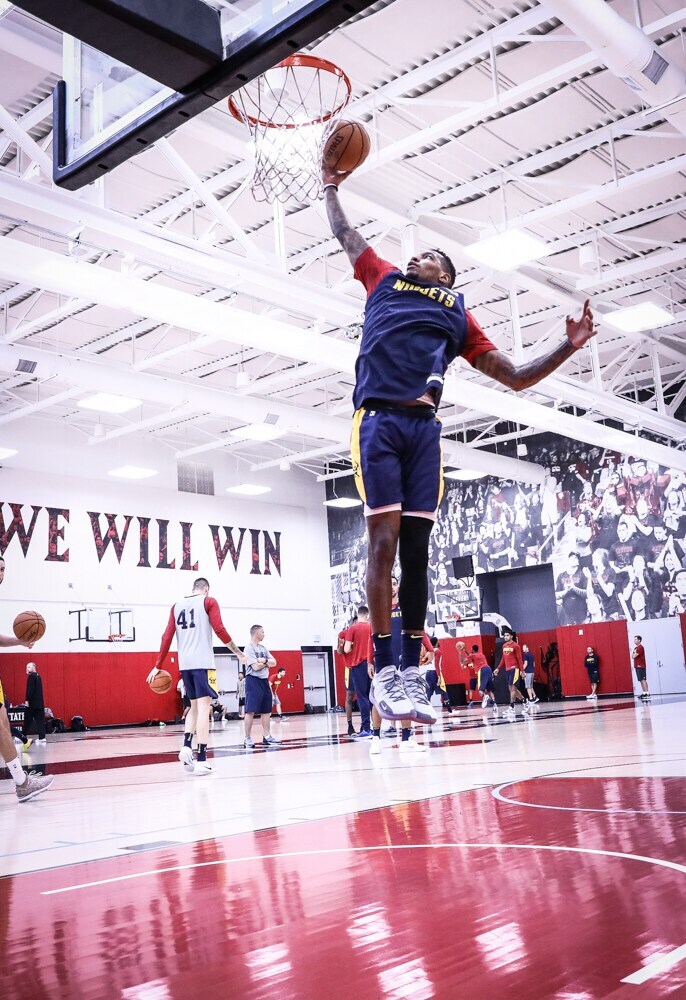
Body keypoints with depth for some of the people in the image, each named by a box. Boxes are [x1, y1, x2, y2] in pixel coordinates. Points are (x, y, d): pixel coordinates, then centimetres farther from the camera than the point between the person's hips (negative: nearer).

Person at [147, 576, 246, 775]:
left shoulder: (177, 605, 15)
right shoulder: (208, 602, 2)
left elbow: (167, 637, 9)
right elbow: (219, 630, -8)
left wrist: (158, 666, 10)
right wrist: (238, 652, 0)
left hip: (184, 664, 5)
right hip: (203, 663, -5)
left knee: (194, 706, 19)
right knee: (203, 708, -5)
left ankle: (186, 747, 1)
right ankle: (201, 761, -9)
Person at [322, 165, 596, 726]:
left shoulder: (458, 315, 24)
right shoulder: (385, 280, 25)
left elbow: (516, 378, 20)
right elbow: (345, 234, 36)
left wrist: (568, 347, 9)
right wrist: (331, 188, 44)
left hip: (424, 427, 2)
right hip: (378, 420, -1)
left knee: (416, 550, -2)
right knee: (385, 542, -12)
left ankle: (412, 672, 2)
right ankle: (385, 668, -10)